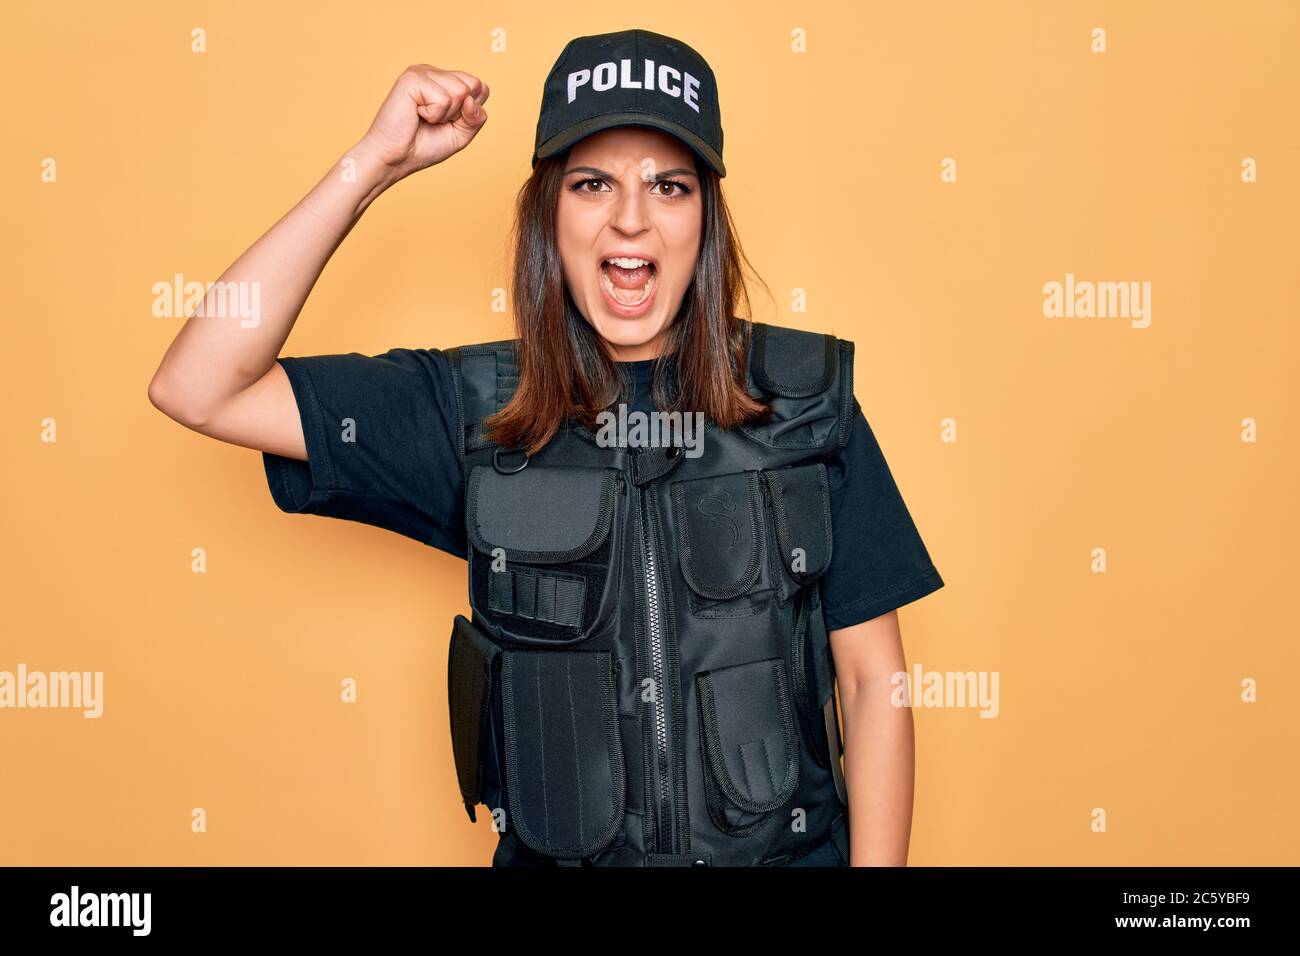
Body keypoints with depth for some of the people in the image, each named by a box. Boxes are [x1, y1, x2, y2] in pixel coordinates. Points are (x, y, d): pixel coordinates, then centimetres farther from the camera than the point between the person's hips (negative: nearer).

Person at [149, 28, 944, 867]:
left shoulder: (806, 399, -8)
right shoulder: (475, 409, -7)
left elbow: (874, 677, -5)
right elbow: (198, 390, -14)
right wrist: (372, 164, -18)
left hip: (789, 846, 0)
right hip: (553, 849, 1)